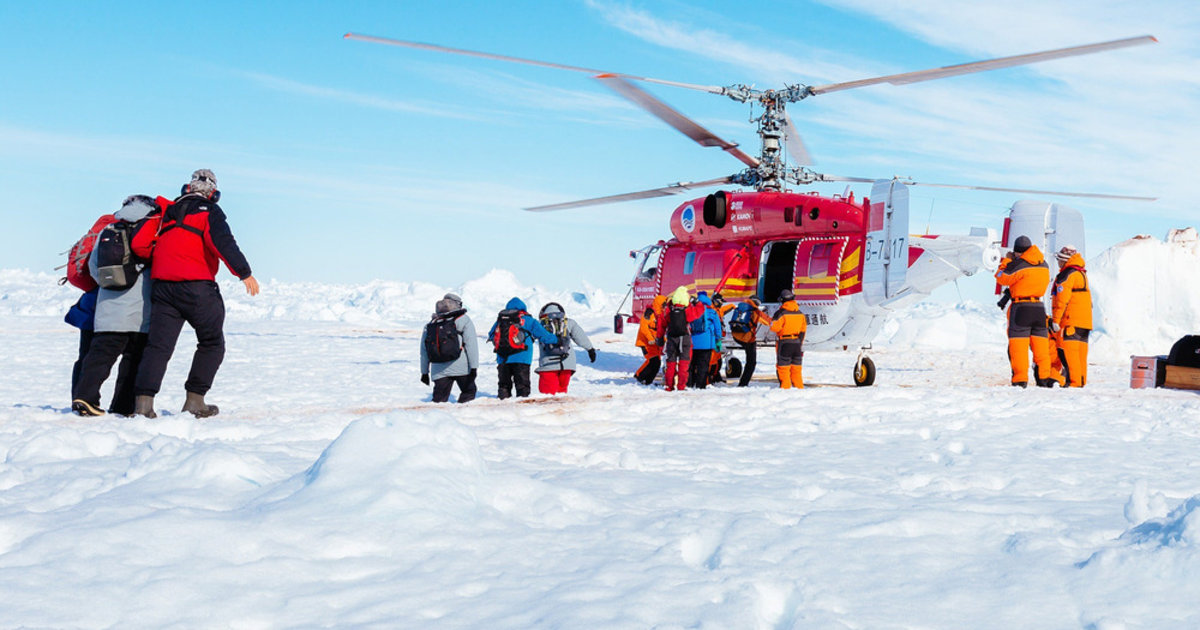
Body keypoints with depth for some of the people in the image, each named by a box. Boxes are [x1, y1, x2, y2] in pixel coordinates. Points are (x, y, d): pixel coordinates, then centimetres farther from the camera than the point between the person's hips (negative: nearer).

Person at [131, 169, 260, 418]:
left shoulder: (166, 212, 19)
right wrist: (244, 273, -18)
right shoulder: (209, 211, 3)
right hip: (196, 287, -4)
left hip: (162, 286, 5)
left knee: (158, 345, 4)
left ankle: (143, 401, -9)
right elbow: (222, 242, -14)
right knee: (212, 344, 10)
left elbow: (139, 243, 13)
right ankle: (194, 400, 6)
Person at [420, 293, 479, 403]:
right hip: (461, 368, -3)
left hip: (439, 371, 3)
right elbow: (471, 345, -7)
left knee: (439, 398, 3)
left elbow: (424, 352, 17)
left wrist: (424, 372, 24)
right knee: (468, 393, 11)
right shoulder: (463, 320, 2)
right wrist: (474, 366, -7)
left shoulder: (429, 325, 15)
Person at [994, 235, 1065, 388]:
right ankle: (1045, 377, 11)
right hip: (1039, 307, 6)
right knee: (1040, 343, 11)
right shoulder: (1044, 265, 10)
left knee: (1018, 343, -3)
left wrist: (1006, 261, 12)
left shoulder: (1018, 265, -11)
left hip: (1021, 307, -6)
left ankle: (1020, 379, -8)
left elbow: (1002, 278, -1)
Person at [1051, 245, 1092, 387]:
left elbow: (1062, 299, -16)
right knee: (1080, 350, 10)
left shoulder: (1066, 275, -10)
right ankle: (1081, 380, 10)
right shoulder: (1082, 273, 20)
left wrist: (1055, 320, -15)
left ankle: (1073, 381, -15)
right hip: (1085, 320, 9)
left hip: (1071, 320, -9)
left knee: (1066, 350, -10)